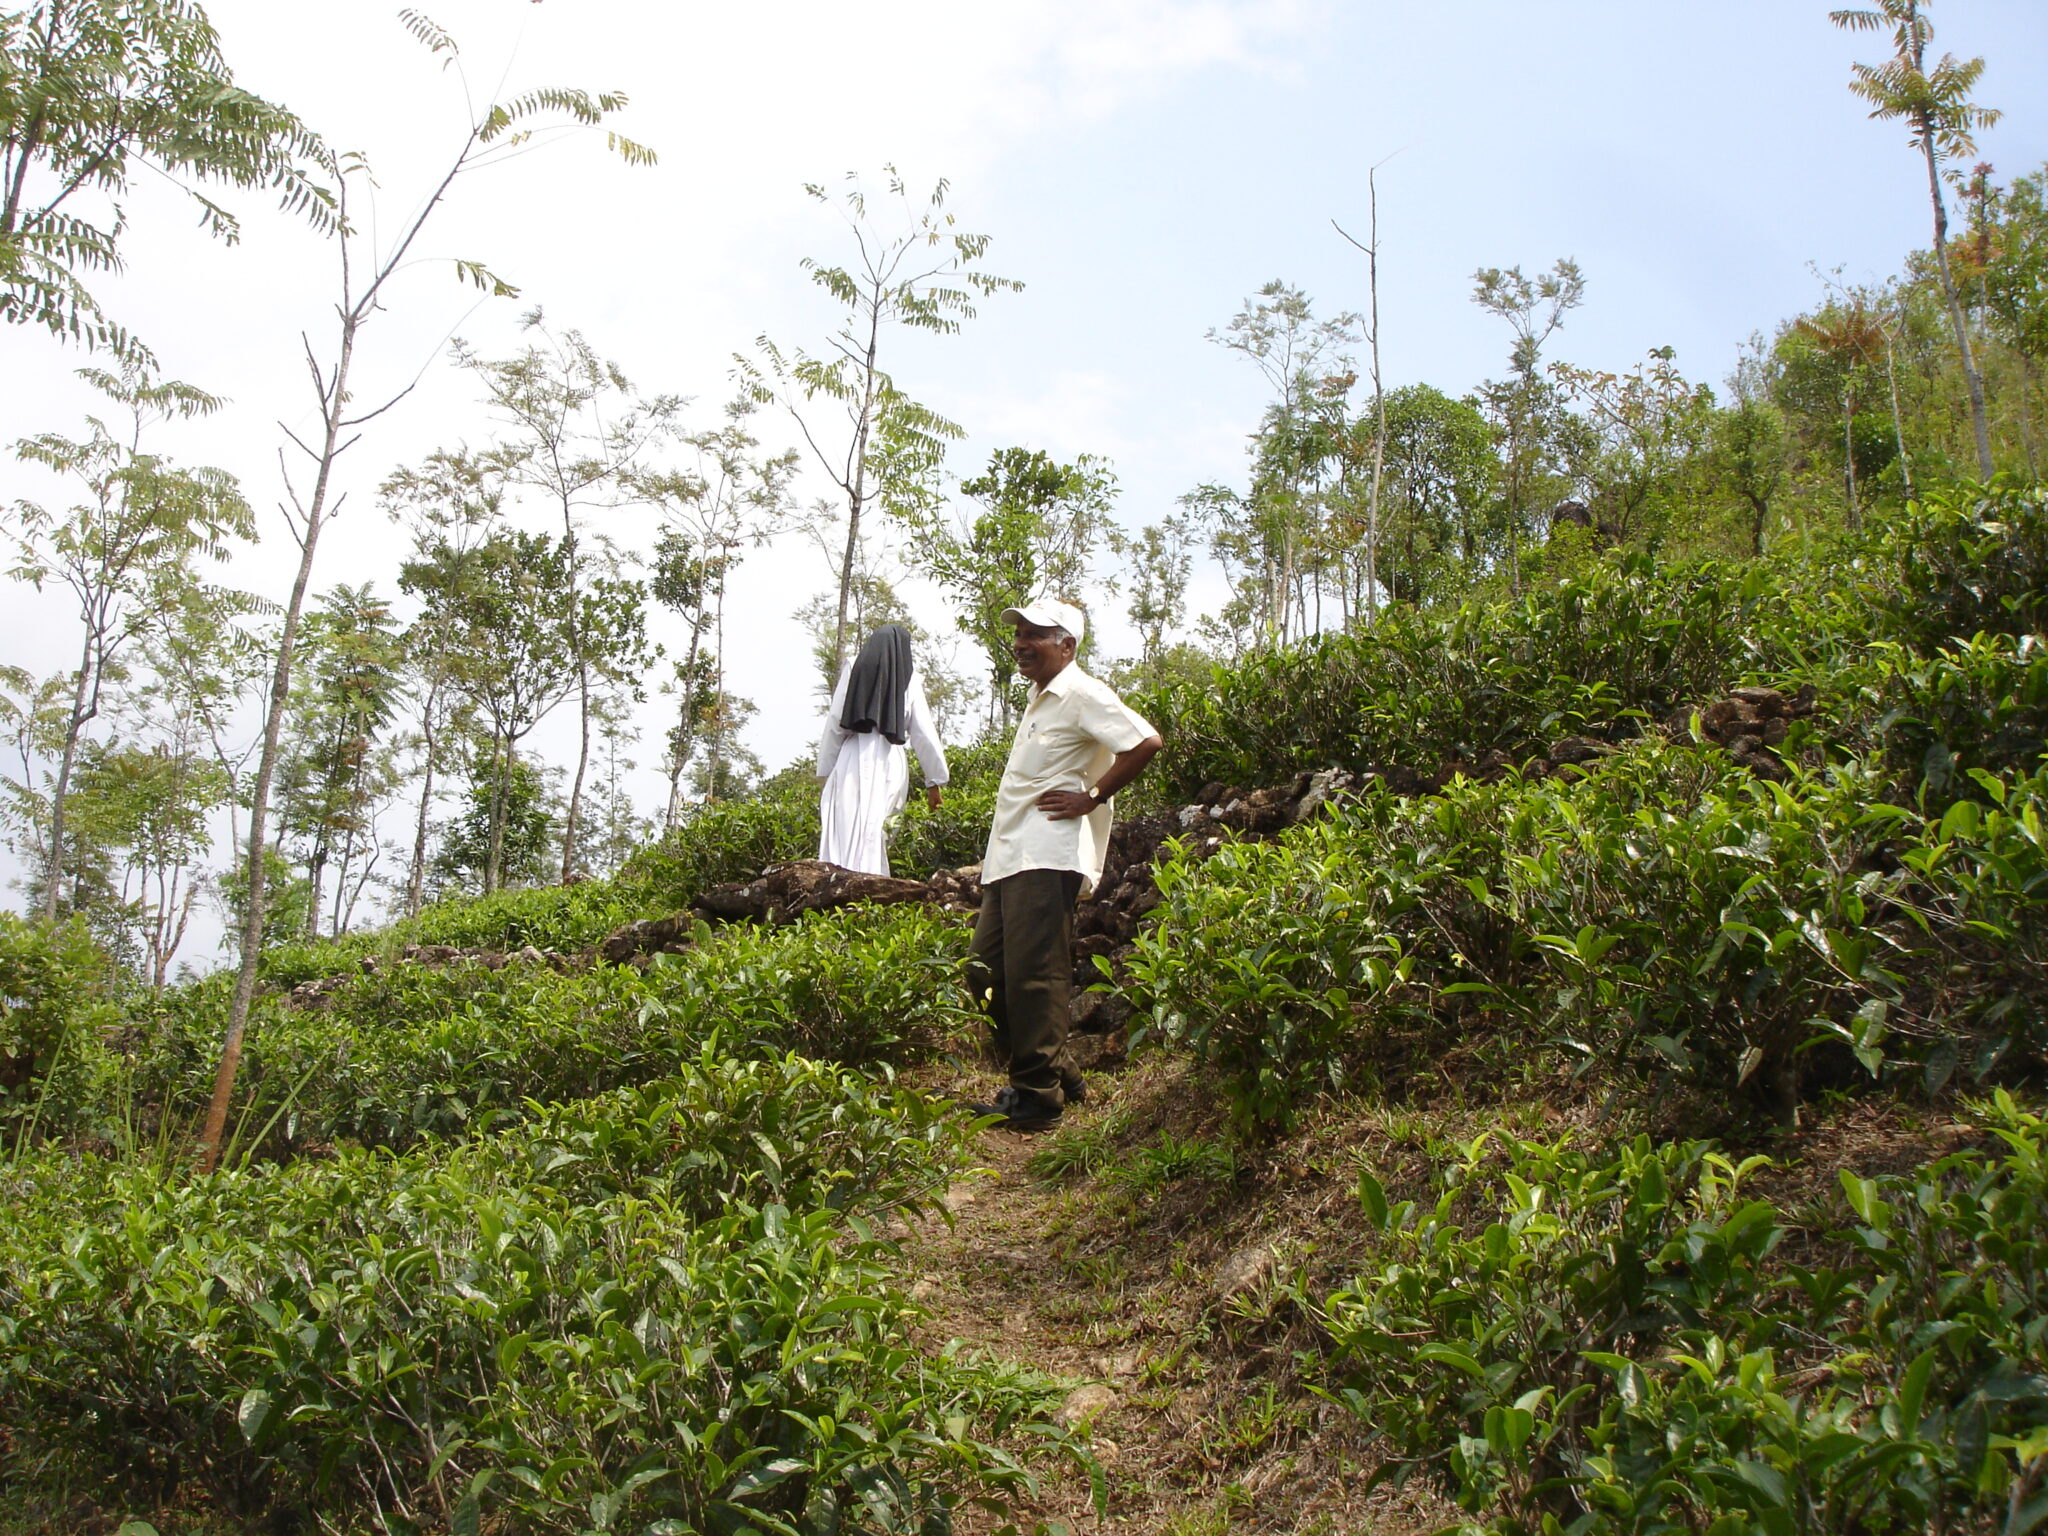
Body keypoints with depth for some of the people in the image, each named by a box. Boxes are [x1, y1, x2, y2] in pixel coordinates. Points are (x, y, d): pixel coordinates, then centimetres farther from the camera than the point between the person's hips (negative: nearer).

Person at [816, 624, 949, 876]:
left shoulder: (854, 673, 8)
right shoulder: (909, 679, 7)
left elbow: (834, 724, 6)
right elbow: (923, 733, 7)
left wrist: (826, 772, 11)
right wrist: (935, 780, 12)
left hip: (853, 761, 0)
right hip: (890, 763, 0)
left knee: (845, 836, -2)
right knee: (872, 840, 3)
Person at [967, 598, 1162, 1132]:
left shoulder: (1081, 694, -8)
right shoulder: (1041, 698, 22)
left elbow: (1145, 742, -19)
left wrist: (1092, 798, -13)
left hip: (1047, 859, -11)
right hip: (1010, 857, 11)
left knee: (1033, 977, -9)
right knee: (986, 971, 10)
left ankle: (1038, 1098, -1)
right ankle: (1059, 1076, 18)